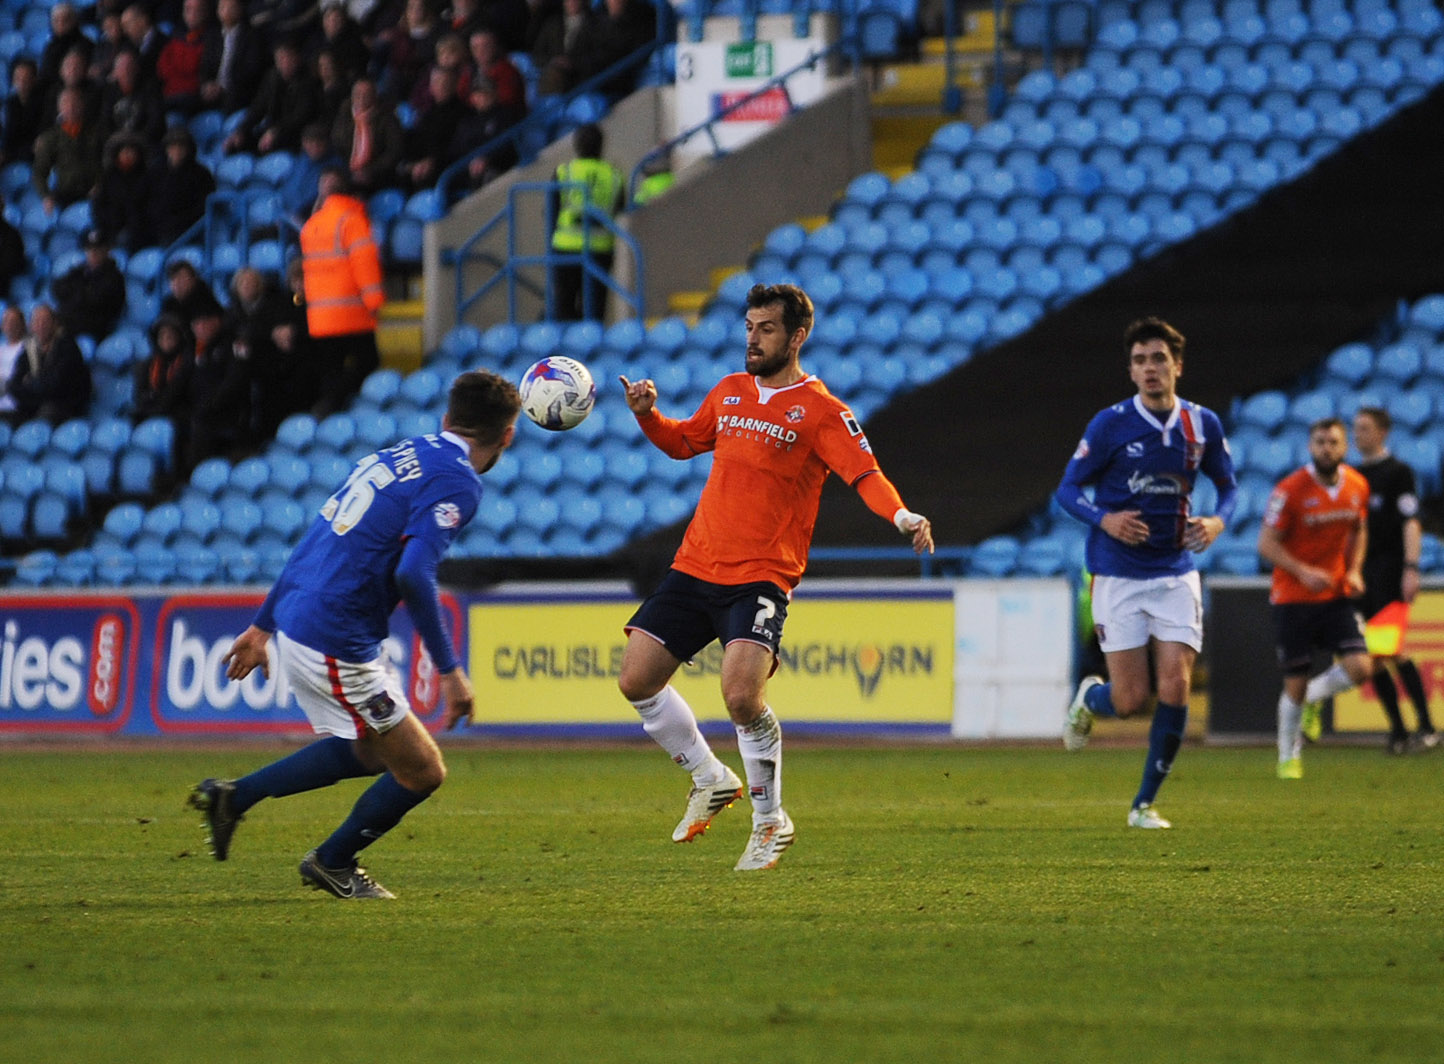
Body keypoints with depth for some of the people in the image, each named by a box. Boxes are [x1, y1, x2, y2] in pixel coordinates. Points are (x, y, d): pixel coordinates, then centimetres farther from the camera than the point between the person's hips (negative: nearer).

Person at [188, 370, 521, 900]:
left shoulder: (400, 454, 15)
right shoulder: (456, 481, -12)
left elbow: (318, 539, 19)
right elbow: (413, 574, -25)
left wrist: (263, 624, 26)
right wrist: (450, 669, -20)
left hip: (296, 624, 9)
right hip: (335, 646, -9)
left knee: (372, 751, 26)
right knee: (421, 772, 6)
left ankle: (234, 796, 24)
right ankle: (332, 862, 26)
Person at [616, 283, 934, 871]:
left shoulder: (820, 410, -5)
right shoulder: (730, 392, 14)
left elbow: (865, 473, -17)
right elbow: (683, 442, 29)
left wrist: (903, 517, -36)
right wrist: (648, 415, 9)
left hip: (761, 577, -7)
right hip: (694, 566, 7)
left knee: (742, 695, -23)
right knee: (636, 680, 2)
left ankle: (770, 822, -1)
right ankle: (710, 779, 24)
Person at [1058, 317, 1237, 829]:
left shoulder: (1202, 424, 2)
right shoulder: (1110, 424, -8)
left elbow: (1228, 484, 15)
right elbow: (1067, 488, -3)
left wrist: (1218, 520, -6)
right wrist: (1105, 519, -22)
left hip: (1175, 573, 3)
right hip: (1118, 575, -3)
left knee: (1175, 688, -8)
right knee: (1130, 700, -6)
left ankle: (1145, 803, 7)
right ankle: (1089, 697, 33)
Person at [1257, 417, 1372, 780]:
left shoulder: (1357, 487, 1)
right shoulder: (1290, 490, -15)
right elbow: (1267, 545, -12)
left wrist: (1354, 570, 1)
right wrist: (1303, 572, -24)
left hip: (1336, 596, 4)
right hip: (1293, 598, -4)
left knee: (1359, 668, -13)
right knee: (1295, 682, -1)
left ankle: (1313, 696, 19)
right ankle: (1288, 758, 18)